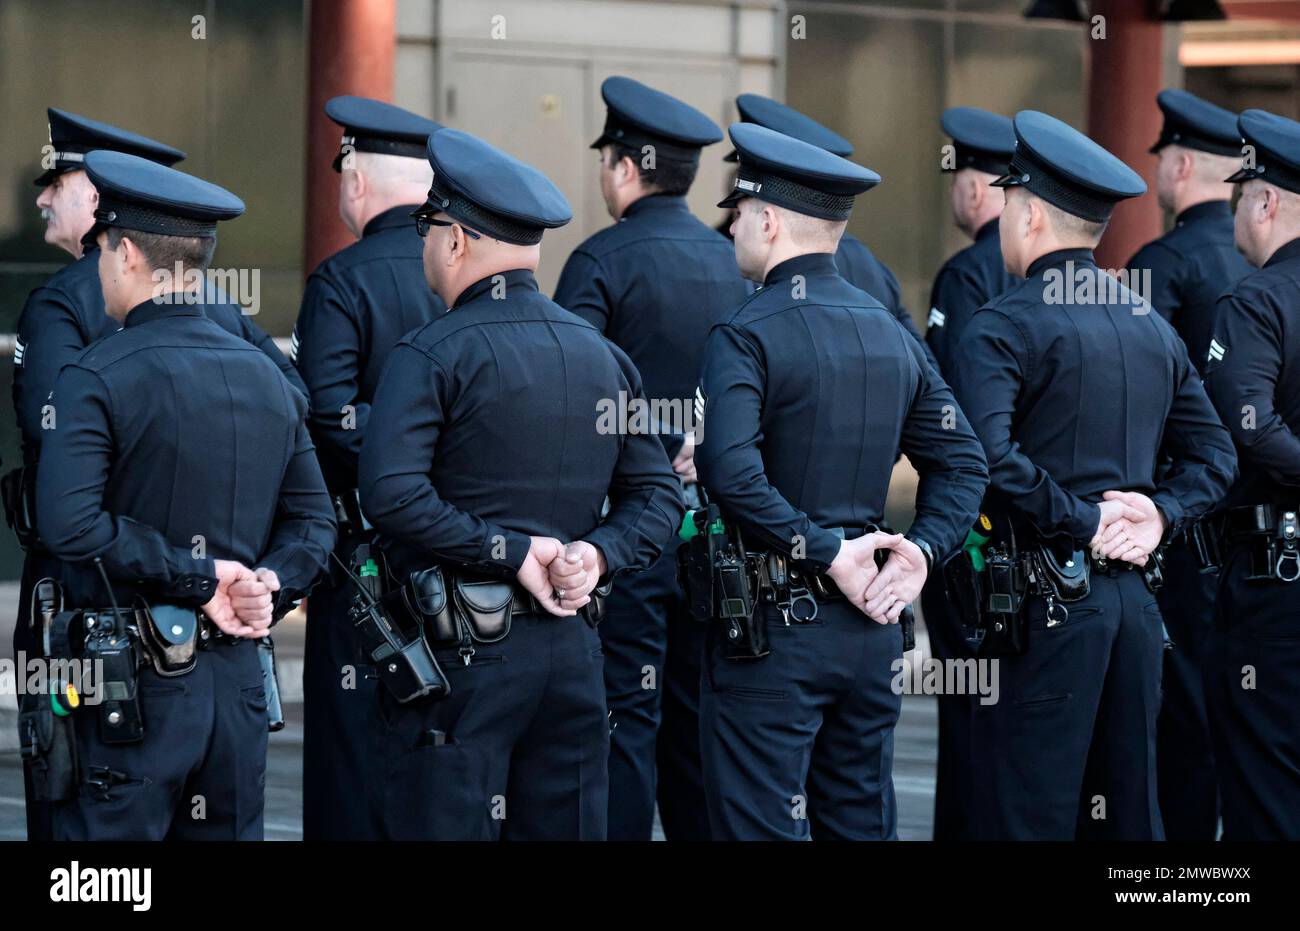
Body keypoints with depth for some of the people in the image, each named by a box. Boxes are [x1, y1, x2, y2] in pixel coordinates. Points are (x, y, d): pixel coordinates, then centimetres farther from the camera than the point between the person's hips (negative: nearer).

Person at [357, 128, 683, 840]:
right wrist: (597, 554, -2)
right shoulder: (600, 354, 12)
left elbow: (389, 492, -21)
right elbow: (658, 494, 12)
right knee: (563, 827, 10)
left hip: (457, 653, -6)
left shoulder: (430, 355, -8)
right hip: (570, 647, 6)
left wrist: (508, 552, -15)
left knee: (441, 828, -3)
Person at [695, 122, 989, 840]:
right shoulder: (891, 334, 11)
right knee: (860, 822, 14)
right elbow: (963, 461, 12)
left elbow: (729, 471, -25)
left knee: (760, 825, -4)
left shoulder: (746, 336, -11)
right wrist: (921, 550, 2)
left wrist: (825, 552, -18)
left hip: (772, 626, -7)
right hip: (868, 623, 7)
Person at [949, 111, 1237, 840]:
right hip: (1136, 595, 7)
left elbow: (990, 460, -22)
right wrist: (1159, 513, 4)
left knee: (1027, 815, -6)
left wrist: (1079, 524, -12)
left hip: (1047, 605, -7)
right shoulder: (1152, 327, 15)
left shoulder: (1004, 327, -7)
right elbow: (1215, 456, 18)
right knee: (1127, 811, 11)